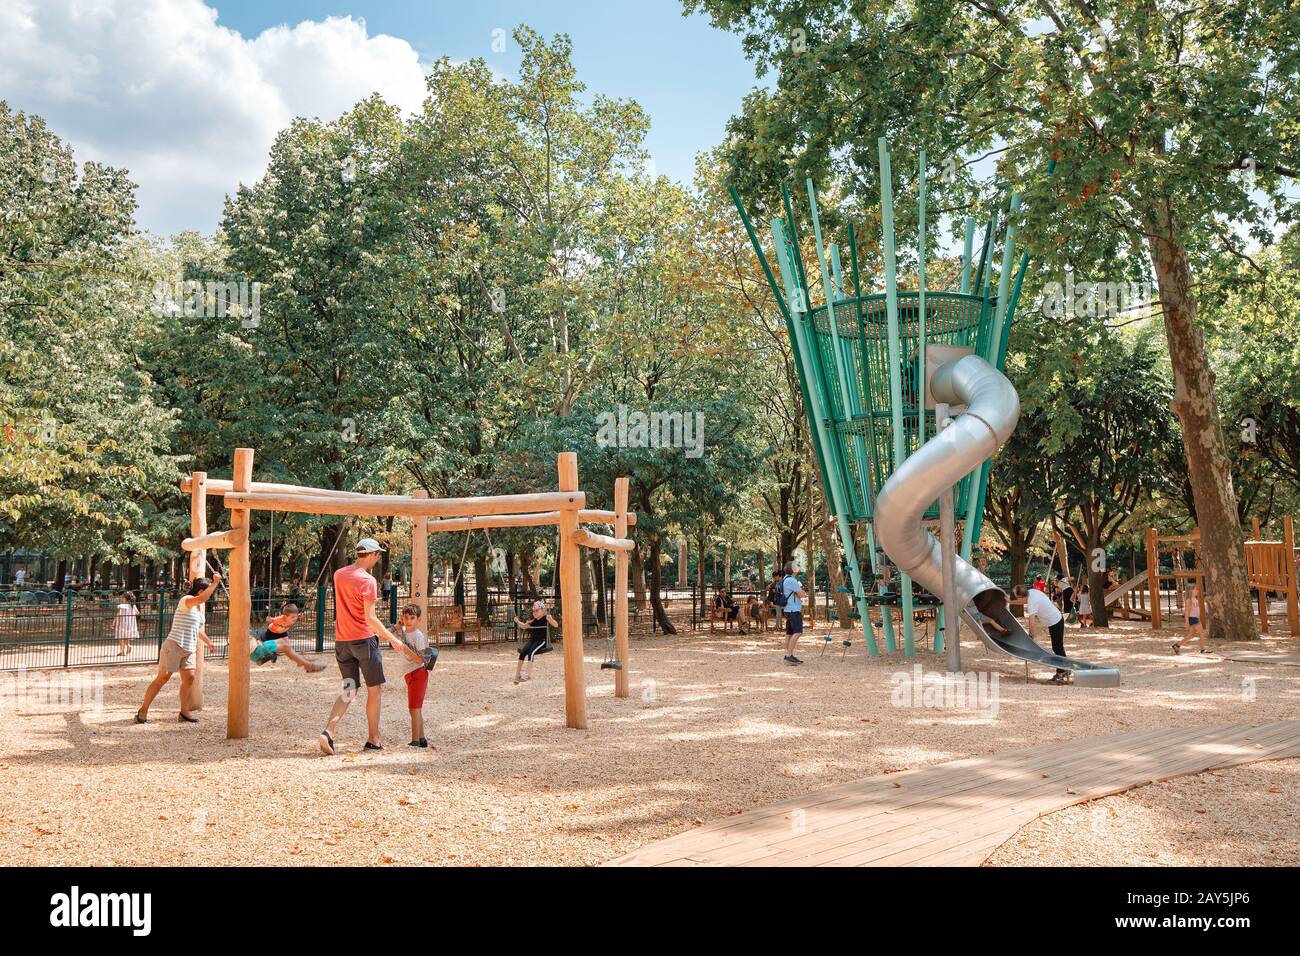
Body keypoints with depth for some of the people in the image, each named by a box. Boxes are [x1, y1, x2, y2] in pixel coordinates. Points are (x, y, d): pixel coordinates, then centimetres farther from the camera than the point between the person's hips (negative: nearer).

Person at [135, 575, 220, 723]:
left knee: (189, 678, 2)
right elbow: (202, 598, -36)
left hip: (188, 650, 8)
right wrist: (215, 583, -31)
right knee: (162, 678, -4)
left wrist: (208, 642, 37)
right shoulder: (186, 600, -13)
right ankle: (143, 710, 4)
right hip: (174, 646, -8)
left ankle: (184, 711, 11)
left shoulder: (199, 607, 14)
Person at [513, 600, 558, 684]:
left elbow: (556, 625, -13)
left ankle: (528, 674, -37)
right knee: (522, 652, -20)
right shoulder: (533, 620, 15)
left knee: (531, 652, -32)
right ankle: (517, 674, -16)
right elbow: (524, 626, 30)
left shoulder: (546, 618, -1)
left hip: (542, 641, -5)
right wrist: (518, 622, 11)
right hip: (532, 640, 5)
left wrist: (550, 619, -32)